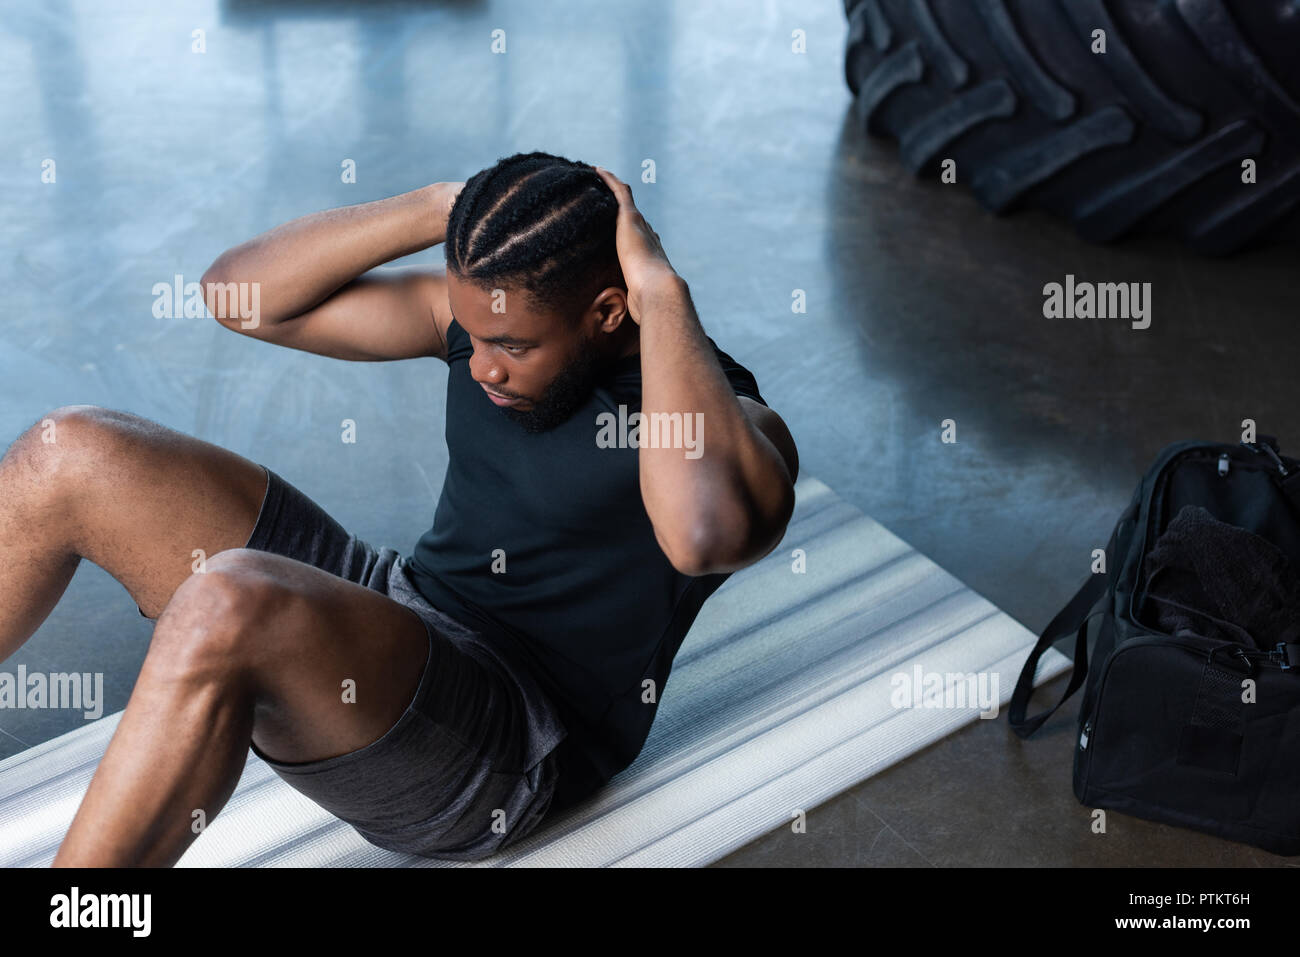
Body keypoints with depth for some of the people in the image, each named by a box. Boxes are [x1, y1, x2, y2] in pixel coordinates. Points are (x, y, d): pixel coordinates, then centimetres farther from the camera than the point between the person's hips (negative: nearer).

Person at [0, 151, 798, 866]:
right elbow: (240, 293, 3)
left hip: (506, 757, -7)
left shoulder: (731, 417, -15)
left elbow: (706, 533, -41)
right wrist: (442, 209, -8)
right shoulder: (487, 312, 4)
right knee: (73, 453, -6)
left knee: (231, 604, -37)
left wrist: (664, 289, -29)